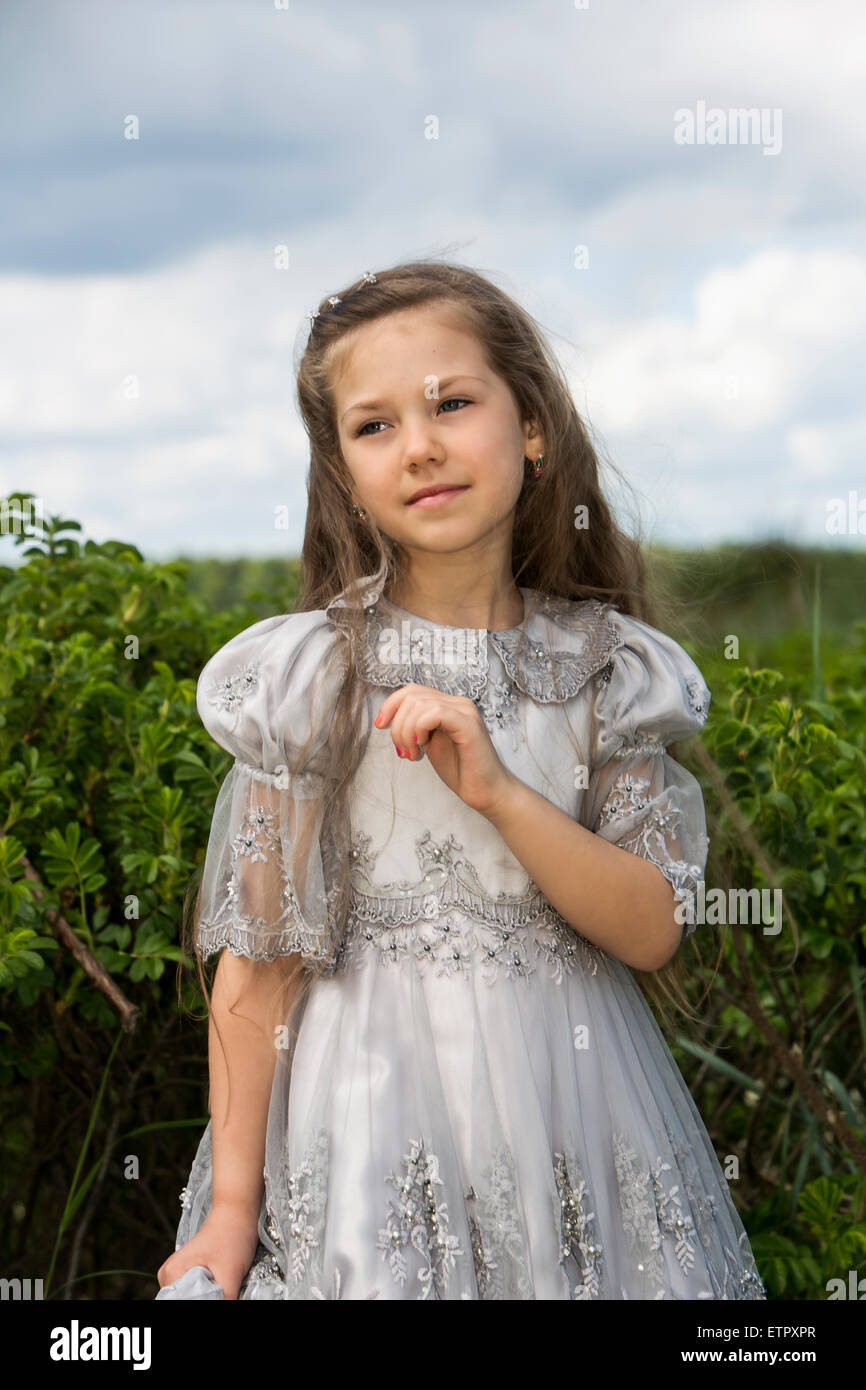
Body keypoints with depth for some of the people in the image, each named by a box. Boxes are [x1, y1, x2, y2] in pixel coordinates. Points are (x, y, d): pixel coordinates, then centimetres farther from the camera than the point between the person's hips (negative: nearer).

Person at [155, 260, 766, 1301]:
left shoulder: (609, 671, 0)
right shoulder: (309, 675, -8)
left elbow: (653, 933, -5)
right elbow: (261, 954, -6)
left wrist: (499, 793, -19)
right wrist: (232, 1205, -5)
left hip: (574, 1091, 3)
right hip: (376, 1089, -2)